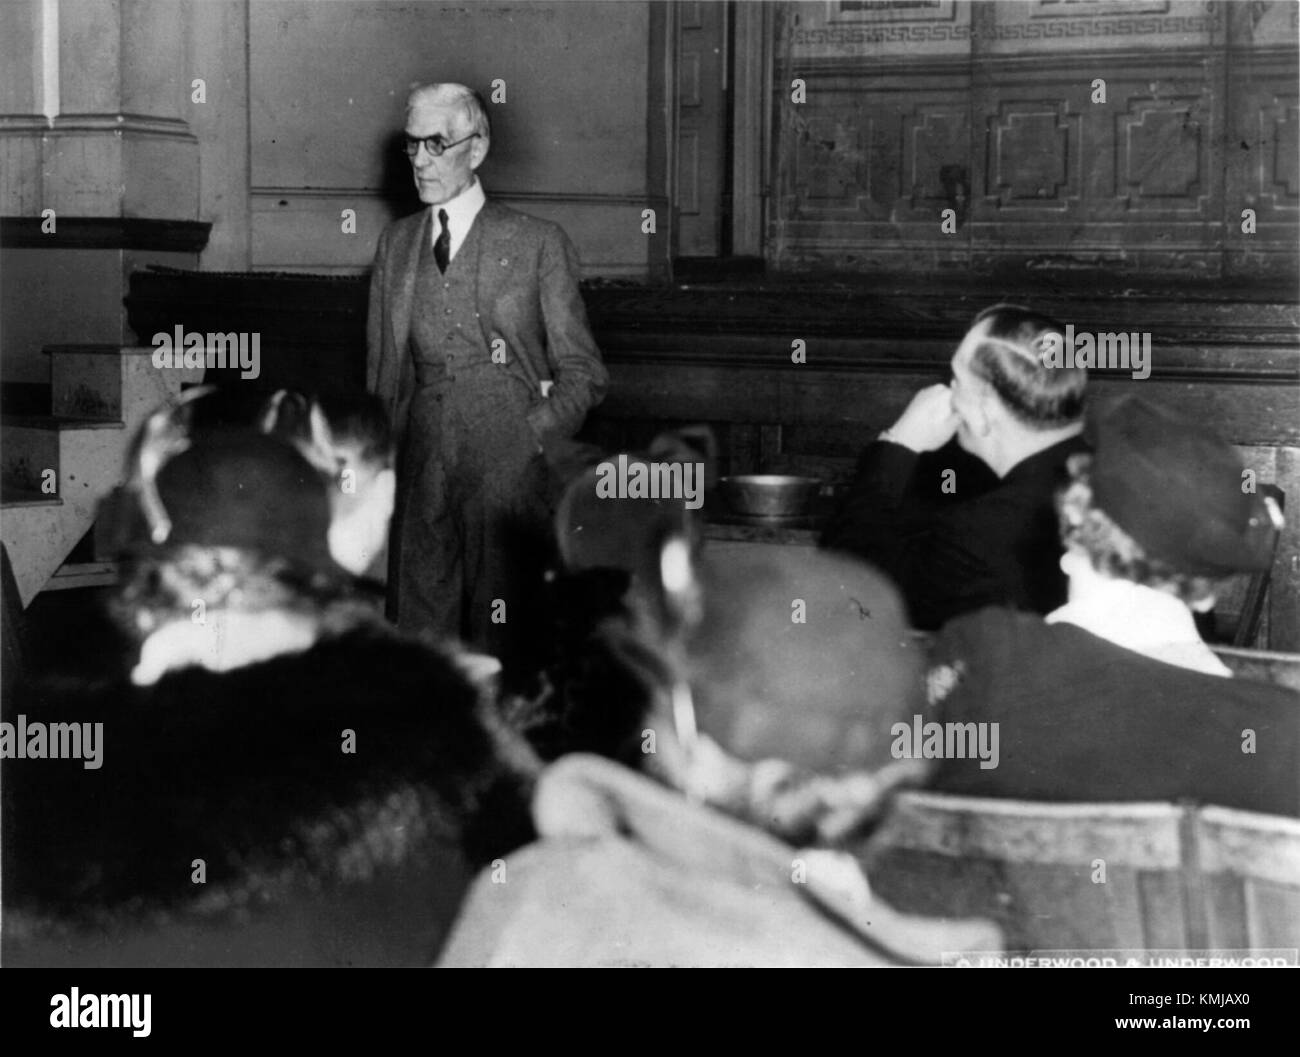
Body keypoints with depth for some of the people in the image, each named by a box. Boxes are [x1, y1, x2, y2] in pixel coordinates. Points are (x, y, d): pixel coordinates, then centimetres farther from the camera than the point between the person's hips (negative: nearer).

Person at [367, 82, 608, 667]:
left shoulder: (538, 244, 2)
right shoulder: (394, 245, 15)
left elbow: (582, 372, 4)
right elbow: (382, 371, 17)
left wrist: (533, 437, -8)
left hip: (510, 467, -3)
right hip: (420, 463, 4)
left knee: (500, 638, -6)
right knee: (421, 629, 2)